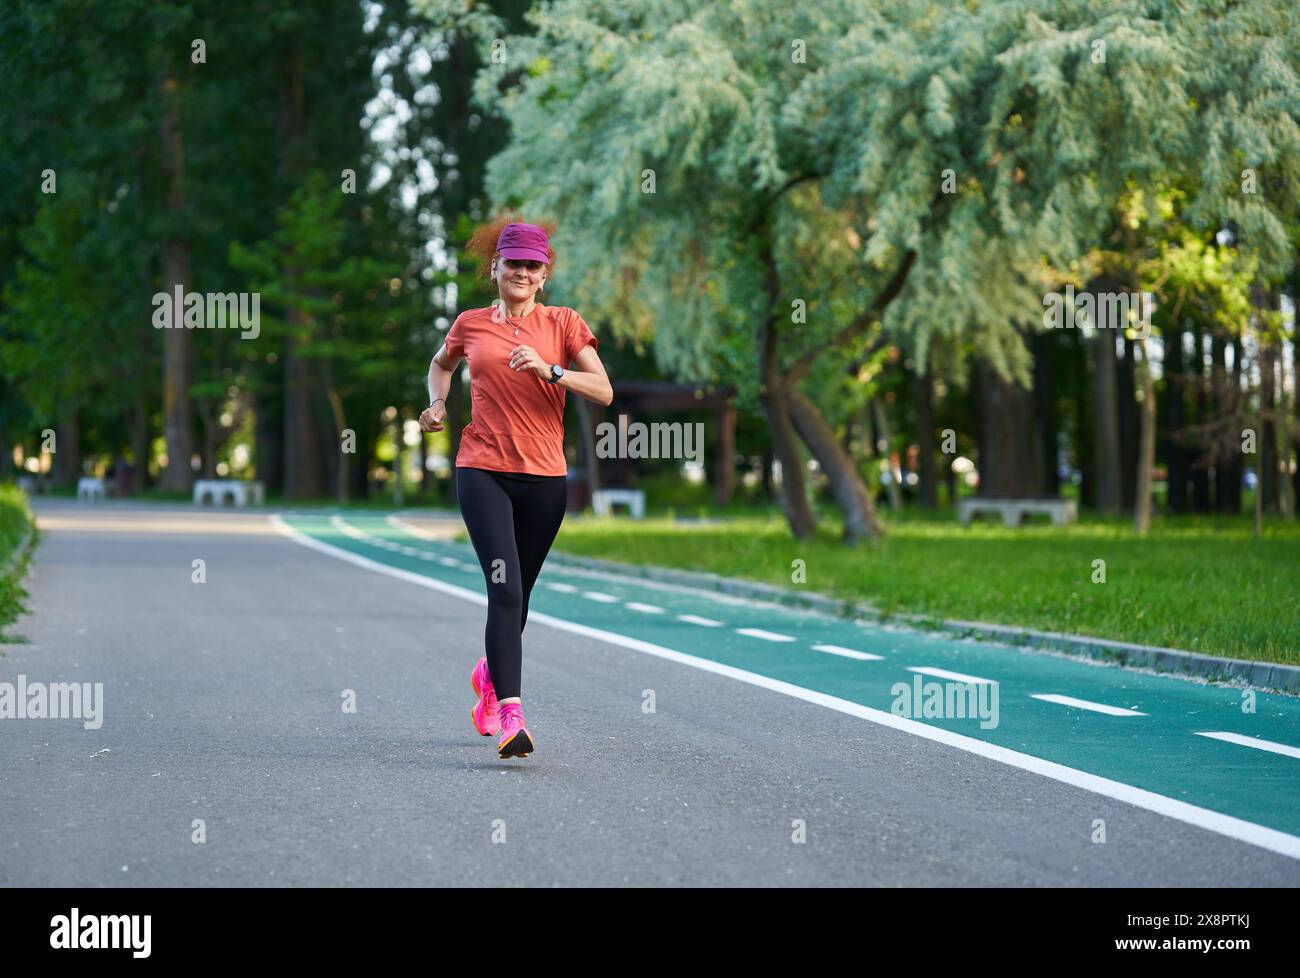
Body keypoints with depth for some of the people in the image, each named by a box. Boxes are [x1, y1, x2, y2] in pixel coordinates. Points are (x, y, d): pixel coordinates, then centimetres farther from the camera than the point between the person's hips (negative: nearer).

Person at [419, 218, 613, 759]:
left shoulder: (563, 324, 4)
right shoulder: (471, 324, 7)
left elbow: (604, 391, -6)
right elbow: (441, 363, 29)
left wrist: (549, 371, -19)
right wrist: (437, 402, 11)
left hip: (545, 476, 2)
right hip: (483, 471, -1)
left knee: (518, 593, 14)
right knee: (505, 588, -17)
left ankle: (490, 673, 44)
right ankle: (510, 715, -21)